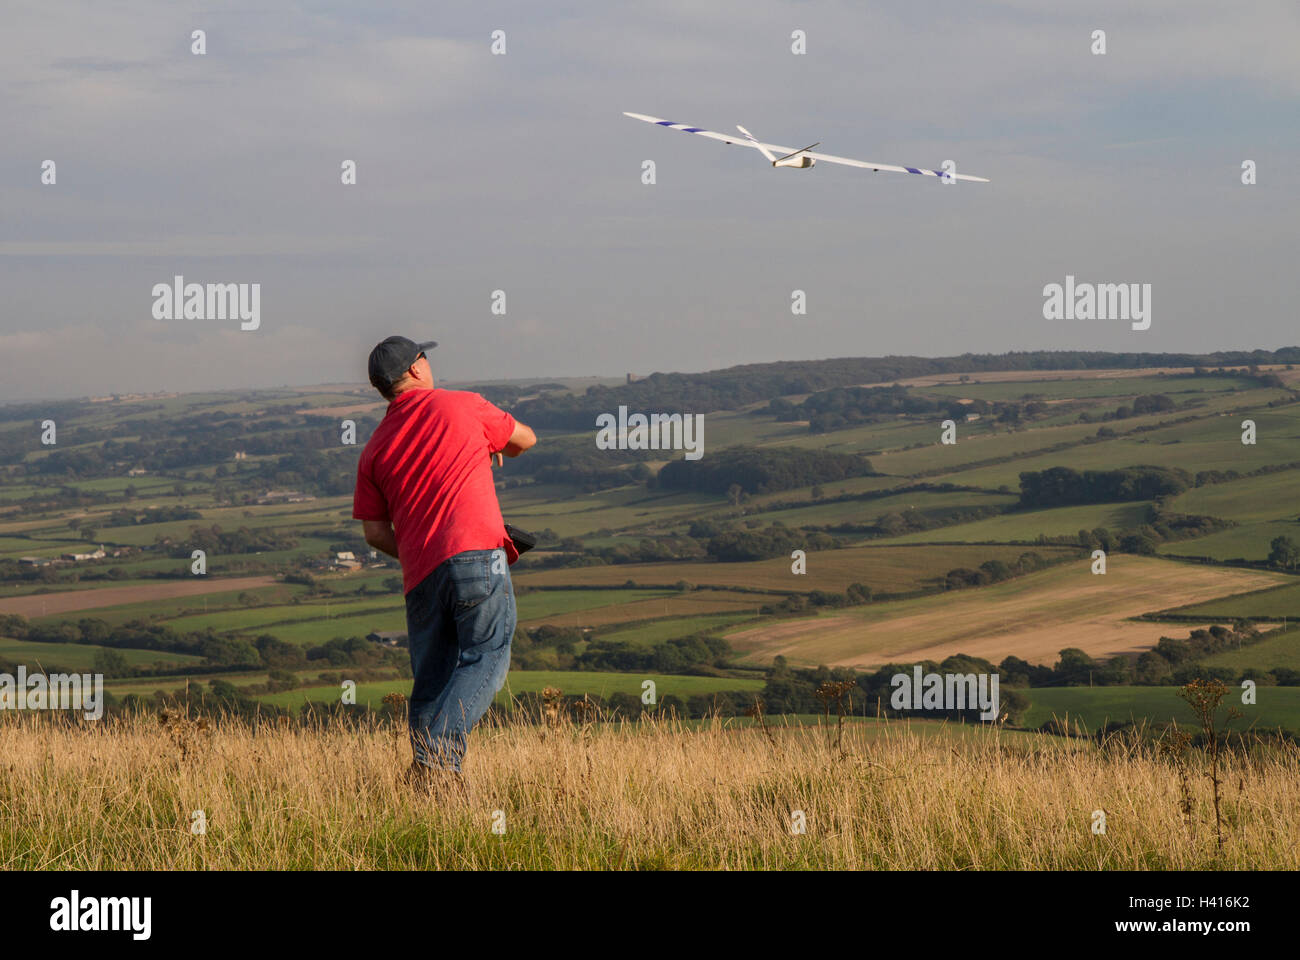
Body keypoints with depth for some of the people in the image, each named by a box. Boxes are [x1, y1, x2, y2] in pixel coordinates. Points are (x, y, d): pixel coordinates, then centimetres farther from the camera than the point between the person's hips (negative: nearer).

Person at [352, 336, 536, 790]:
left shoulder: (375, 449, 16)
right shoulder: (462, 407, 7)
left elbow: (375, 531, 12)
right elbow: (526, 439, 22)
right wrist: (491, 448, 43)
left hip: (420, 575, 5)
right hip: (476, 554, -5)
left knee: (431, 681, 10)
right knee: (485, 659, -7)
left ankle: (426, 776, 3)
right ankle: (439, 759, -24)